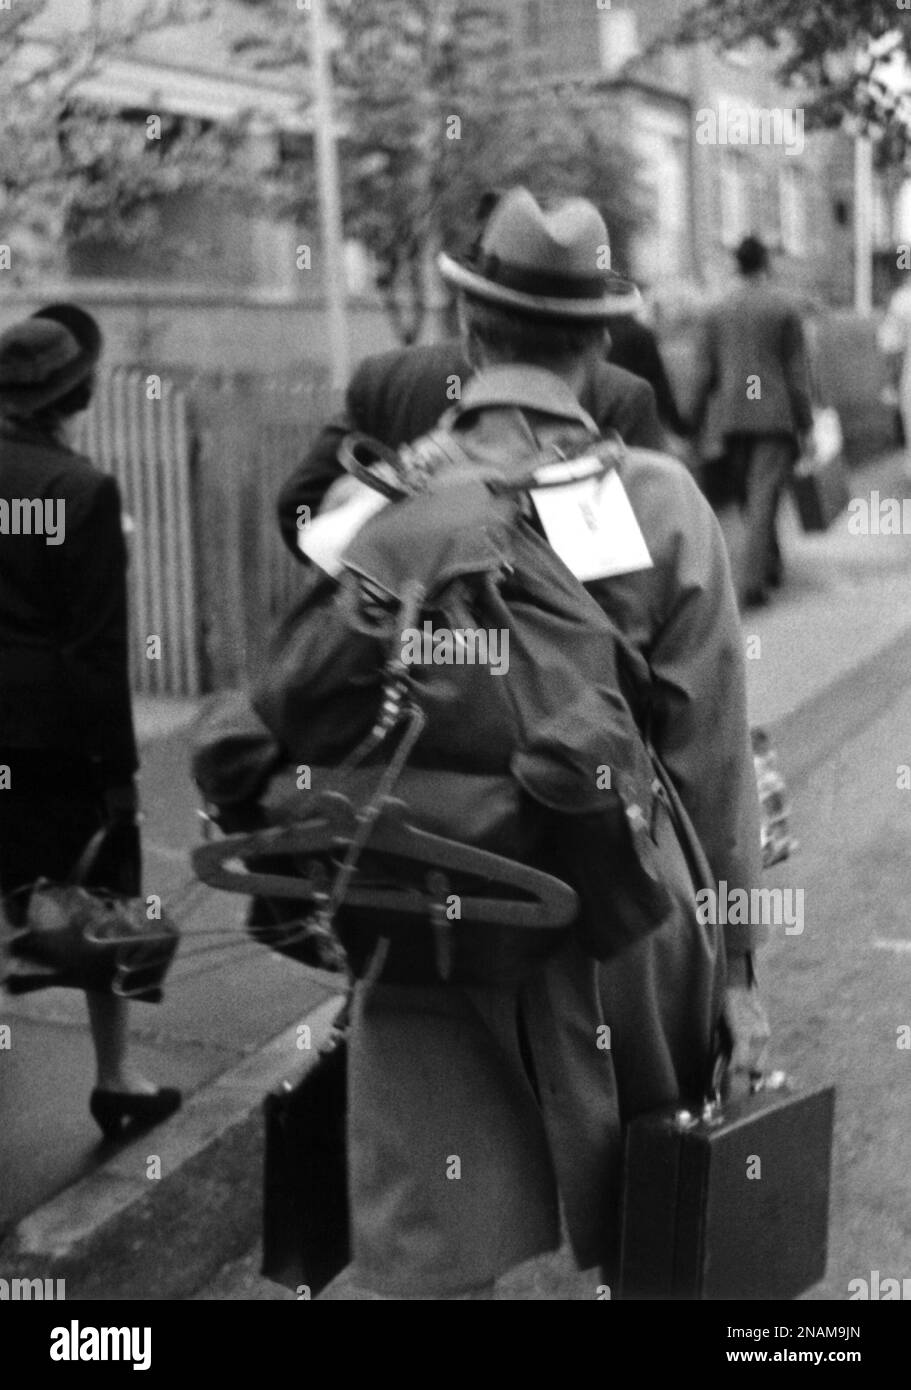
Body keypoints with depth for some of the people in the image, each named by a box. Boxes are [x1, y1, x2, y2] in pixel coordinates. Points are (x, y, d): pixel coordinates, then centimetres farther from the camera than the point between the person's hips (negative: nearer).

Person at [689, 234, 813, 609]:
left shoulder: (717, 311, 6)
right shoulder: (783, 309, -3)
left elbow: (704, 374, 6)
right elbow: (797, 370, -3)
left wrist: (694, 425, 11)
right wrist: (805, 423, 2)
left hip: (732, 418, 3)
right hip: (774, 416, -3)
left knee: (746, 497, 16)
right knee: (763, 498, -6)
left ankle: (770, 567, 28)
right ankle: (751, 580, -16)